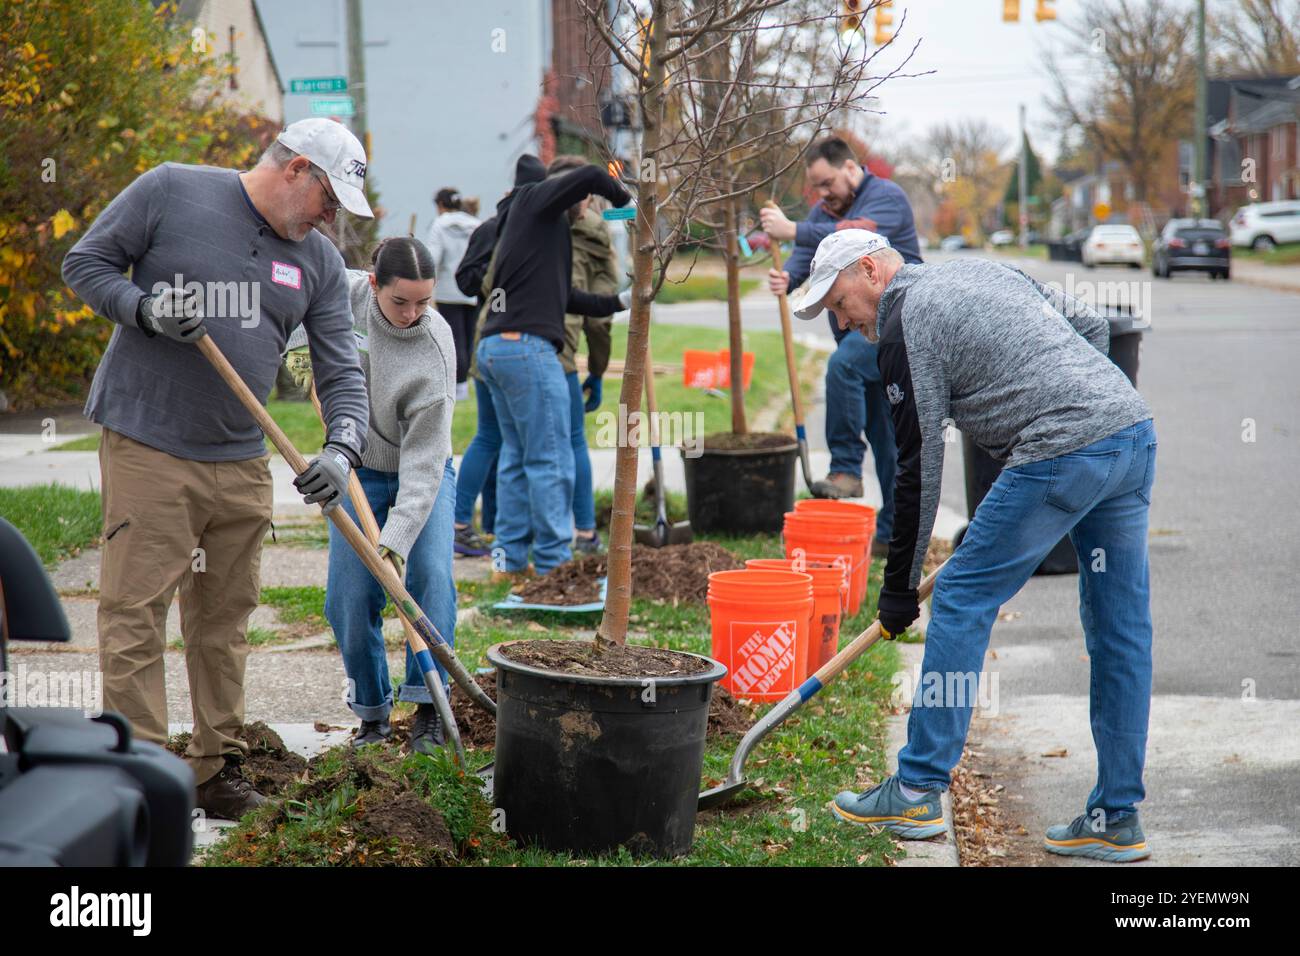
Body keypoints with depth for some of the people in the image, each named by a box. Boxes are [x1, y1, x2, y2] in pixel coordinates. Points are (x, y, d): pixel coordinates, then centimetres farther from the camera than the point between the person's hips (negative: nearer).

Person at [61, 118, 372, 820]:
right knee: (135, 612, -7)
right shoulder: (172, 192, -3)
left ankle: (218, 766, 22)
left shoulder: (320, 263, 10)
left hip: (242, 465, 5)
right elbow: (85, 264, 1)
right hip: (146, 449, -5)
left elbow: (341, 370, 7)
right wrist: (145, 308, -17)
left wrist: (342, 450, -11)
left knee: (224, 619, 11)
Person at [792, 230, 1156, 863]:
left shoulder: (904, 324, 0)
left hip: (1062, 453, -9)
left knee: (961, 601, 1)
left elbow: (919, 466, -1)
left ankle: (918, 791, 5)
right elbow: (1092, 327, 26)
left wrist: (899, 587, 6)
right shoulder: (983, 270, 24)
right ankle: (1117, 821, 14)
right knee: (1120, 629, 10)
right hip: (1136, 430, 9)